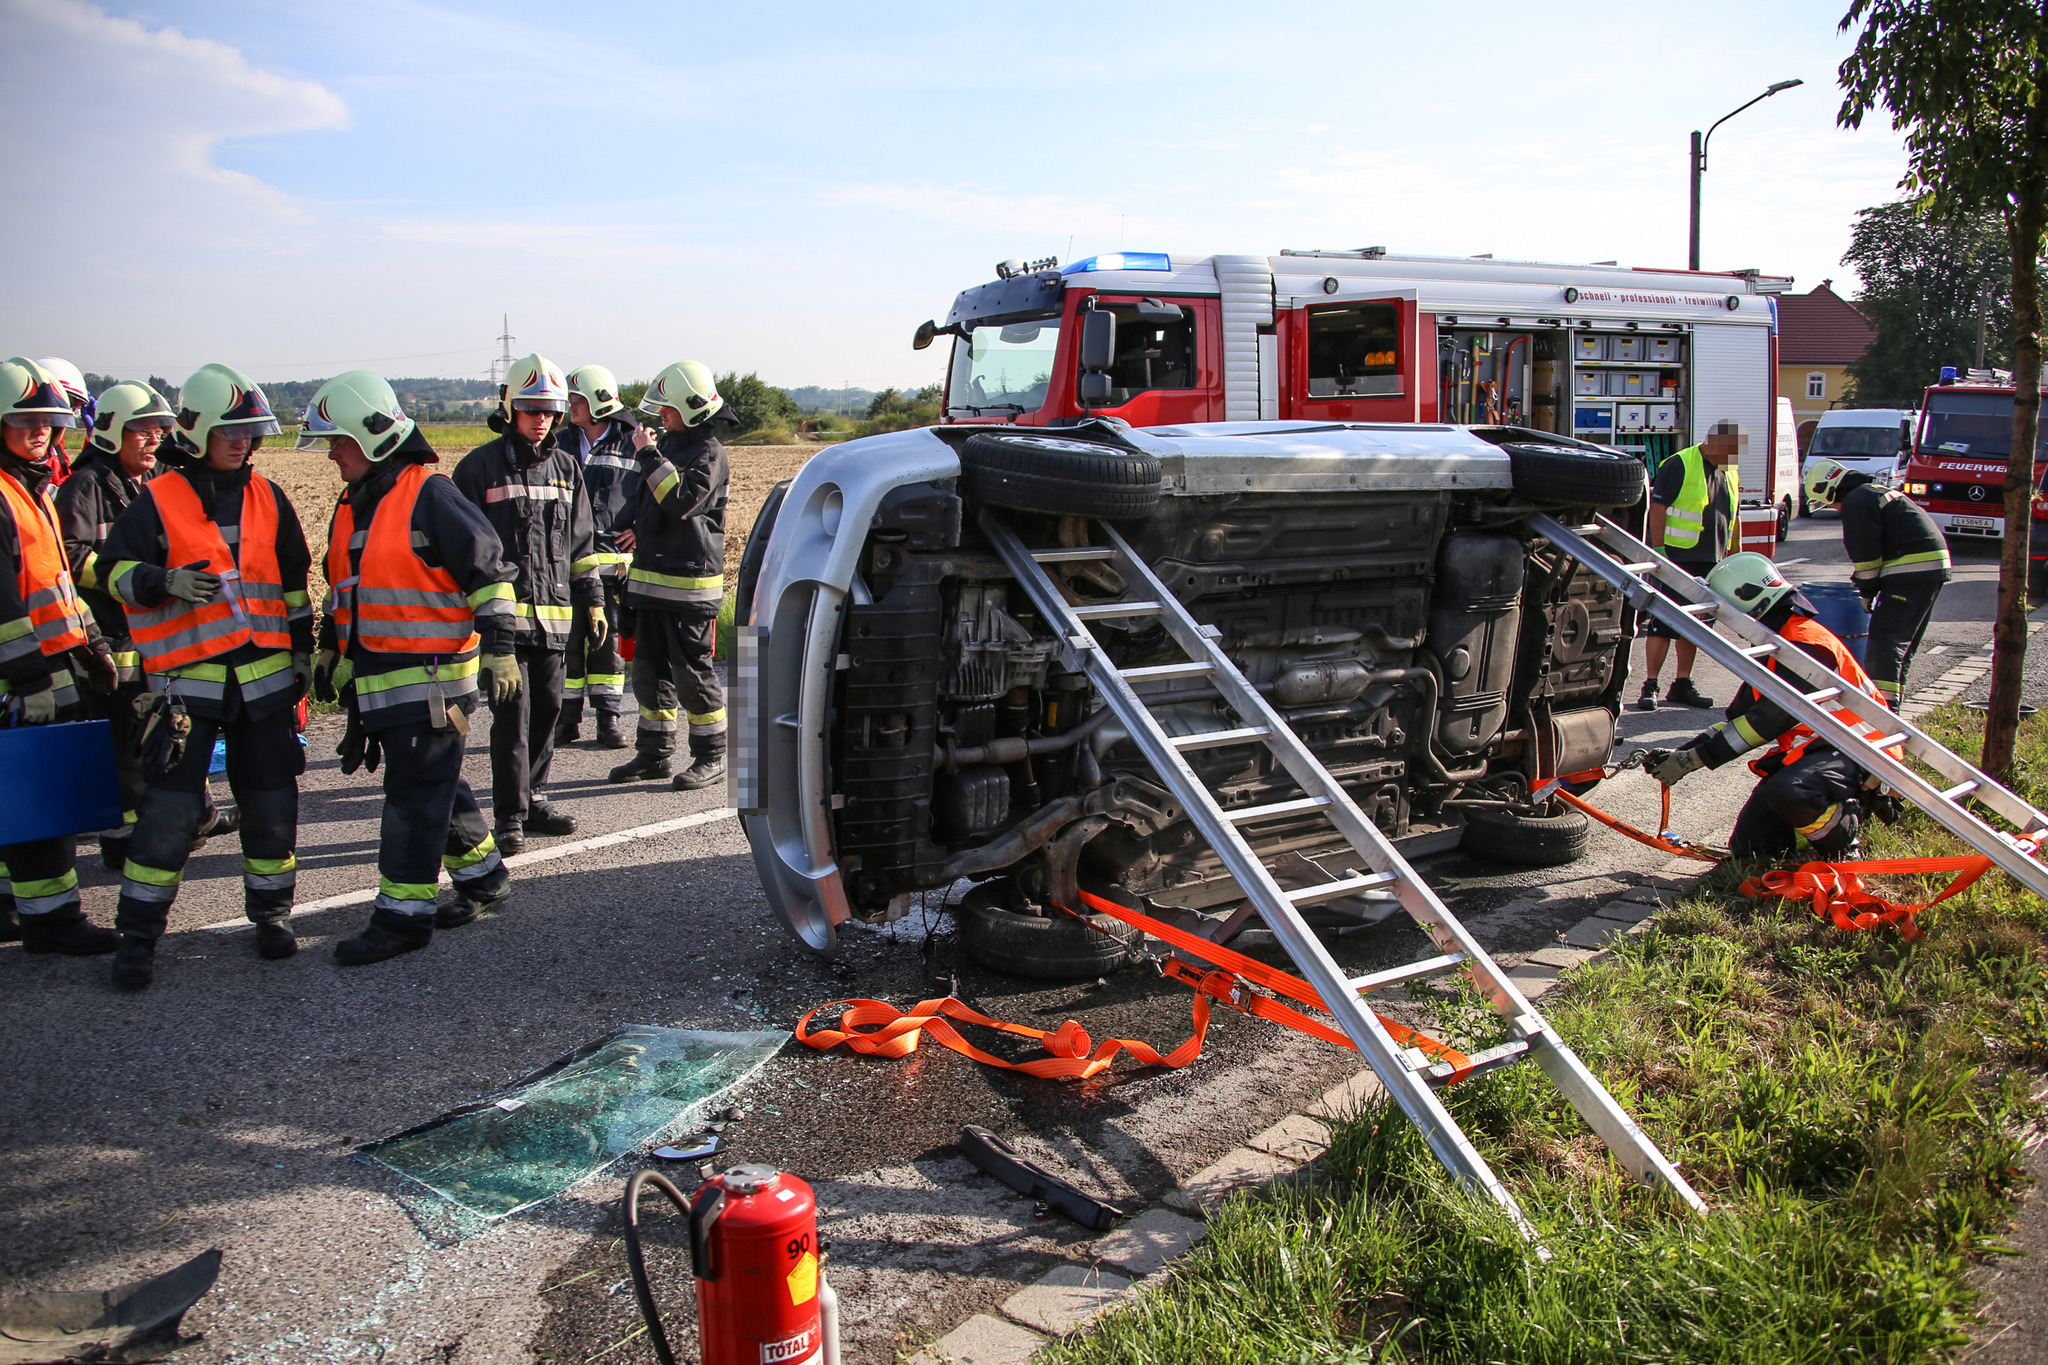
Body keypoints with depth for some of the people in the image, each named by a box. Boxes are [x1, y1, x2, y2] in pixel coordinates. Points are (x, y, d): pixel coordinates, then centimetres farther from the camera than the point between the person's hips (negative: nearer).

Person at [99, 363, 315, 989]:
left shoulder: (267, 498, 11)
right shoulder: (158, 500, -1)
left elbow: (292, 581, 17)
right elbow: (114, 570, -4)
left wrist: (302, 650, 15)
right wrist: (165, 582, -23)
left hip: (265, 675, 4)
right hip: (188, 679, -4)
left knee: (272, 801, 8)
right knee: (171, 809, -4)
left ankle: (270, 913, 24)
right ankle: (138, 933, 8)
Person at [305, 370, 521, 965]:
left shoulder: (430, 497, -11)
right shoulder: (353, 505, 16)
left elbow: (490, 574, -13)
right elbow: (343, 591, 27)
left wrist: (498, 650, -15)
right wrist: (329, 655, 29)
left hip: (430, 681, -9)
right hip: (375, 684, 9)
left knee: (415, 797, -5)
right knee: (438, 788, 16)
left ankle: (404, 915, 1)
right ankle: (482, 876, 31)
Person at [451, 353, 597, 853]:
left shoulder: (565, 467, 13)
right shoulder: (480, 466, -1)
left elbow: (581, 543, 19)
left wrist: (592, 599, 15)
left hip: (554, 612, 5)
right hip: (502, 612, -5)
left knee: (547, 709, 10)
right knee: (512, 713, -6)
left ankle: (532, 799, 24)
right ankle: (510, 816, -1)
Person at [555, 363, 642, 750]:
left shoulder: (633, 445, 2)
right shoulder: (561, 444, 12)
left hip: (611, 562, -3)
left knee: (607, 644, 3)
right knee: (566, 641, 3)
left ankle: (611, 720, 11)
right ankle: (567, 719, 12)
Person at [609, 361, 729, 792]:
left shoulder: (709, 452, -10)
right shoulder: (668, 443, 16)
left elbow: (681, 501, -26)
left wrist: (650, 457, -23)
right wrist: (640, 533, 24)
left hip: (690, 581, -8)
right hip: (651, 576, 9)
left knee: (693, 671, -3)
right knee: (650, 670, 11)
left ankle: (711, 756, 8)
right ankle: (654, 753, 21)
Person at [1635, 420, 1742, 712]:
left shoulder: (1731, 472, 15)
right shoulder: (1679, 465, -9)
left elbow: (1734, 518, 22)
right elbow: (1657, 507, -13)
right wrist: (1659, 551, -18)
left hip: (1711, 563, 7)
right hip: (1676, 559, -7)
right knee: (1663, 624, -7)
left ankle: (1682, 685, 18)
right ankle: (1650, 686, -3)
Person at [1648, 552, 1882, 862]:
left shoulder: (1807, 644, -21)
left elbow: (1766, 722, -25)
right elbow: (1739, 719, 12)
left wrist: (1694, 758, -24)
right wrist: (1680, 755, -1)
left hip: (1853, 754, -9)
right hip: (1806, 751, 9)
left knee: (1786, 792, -38)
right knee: (1748, 848, -3)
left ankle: (1844, 849, -10)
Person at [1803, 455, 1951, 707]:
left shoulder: (1856, 500, -9)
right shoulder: (1877, 491, 24)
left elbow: (1867, 553, -11)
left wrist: (1867, 591, 0)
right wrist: (1860, 580, 27)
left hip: (1911, 571, -11)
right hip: (1935, 568, 11)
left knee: (1883, 641, -12)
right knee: (1904, 642, 15)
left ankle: (1883, 706, -17)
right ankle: (1889, 703, 22)